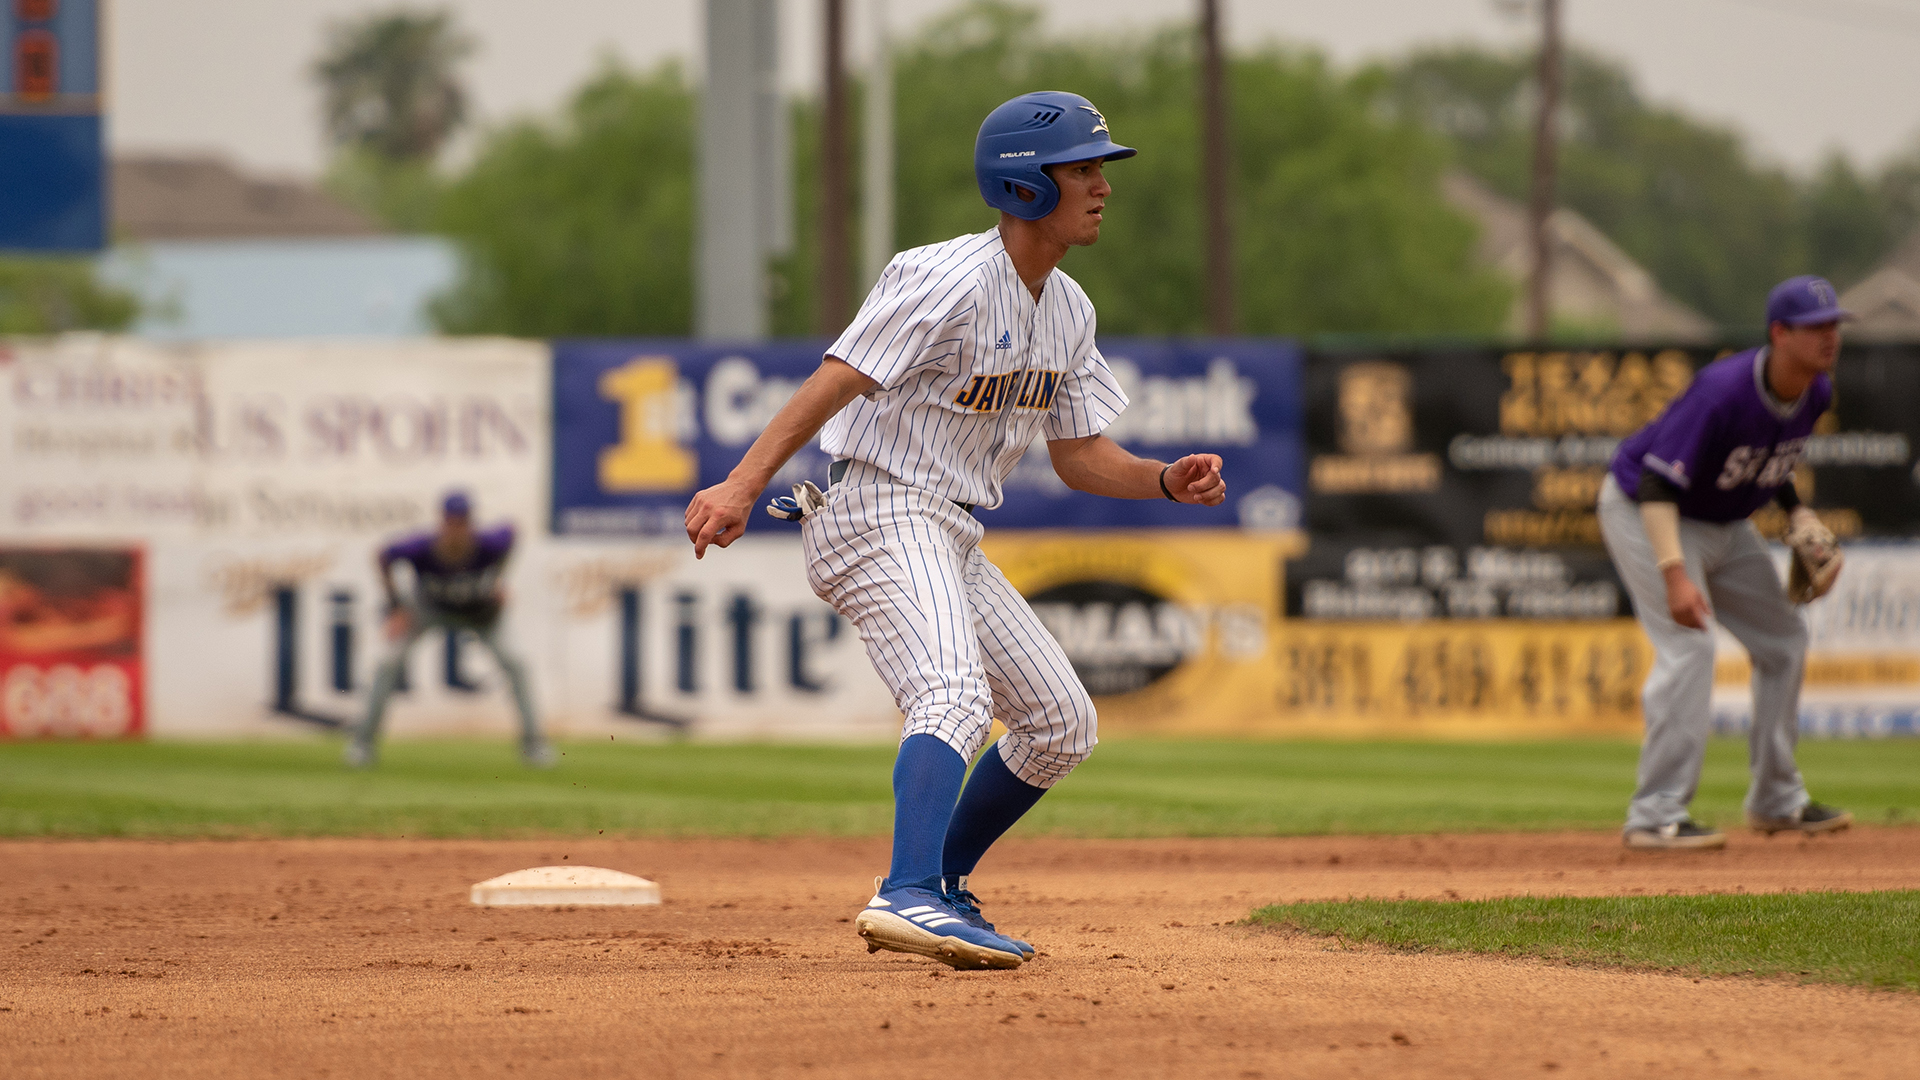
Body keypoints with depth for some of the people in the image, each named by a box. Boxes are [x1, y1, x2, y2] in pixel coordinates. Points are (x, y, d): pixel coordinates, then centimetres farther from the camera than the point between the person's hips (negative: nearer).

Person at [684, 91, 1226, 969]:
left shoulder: (1067, 311, 11)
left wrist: (1166, 481, -4)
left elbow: (1080, 457, 16)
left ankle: (937, 892, 22)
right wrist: (741, 487, -38)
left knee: (1061, 724, 11)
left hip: (950, 538, 10)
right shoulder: (950, 282, -18)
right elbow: (836, 380, -27)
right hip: (877, 512, -10)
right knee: (956, 698, -31)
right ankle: (910, 898, -47)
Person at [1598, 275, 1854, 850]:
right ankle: (1656, 816, -19)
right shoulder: (1723, 391, -34)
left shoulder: (1815, 393, -9)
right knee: (1688, 646, -22)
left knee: (1784, 639, 11)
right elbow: (1657, 482, -36)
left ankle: (1776, 802, 25)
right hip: (1643, 509, -9)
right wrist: (1674, 573, -46)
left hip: (1724, 523, 9)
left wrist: (1798, 515, -2)